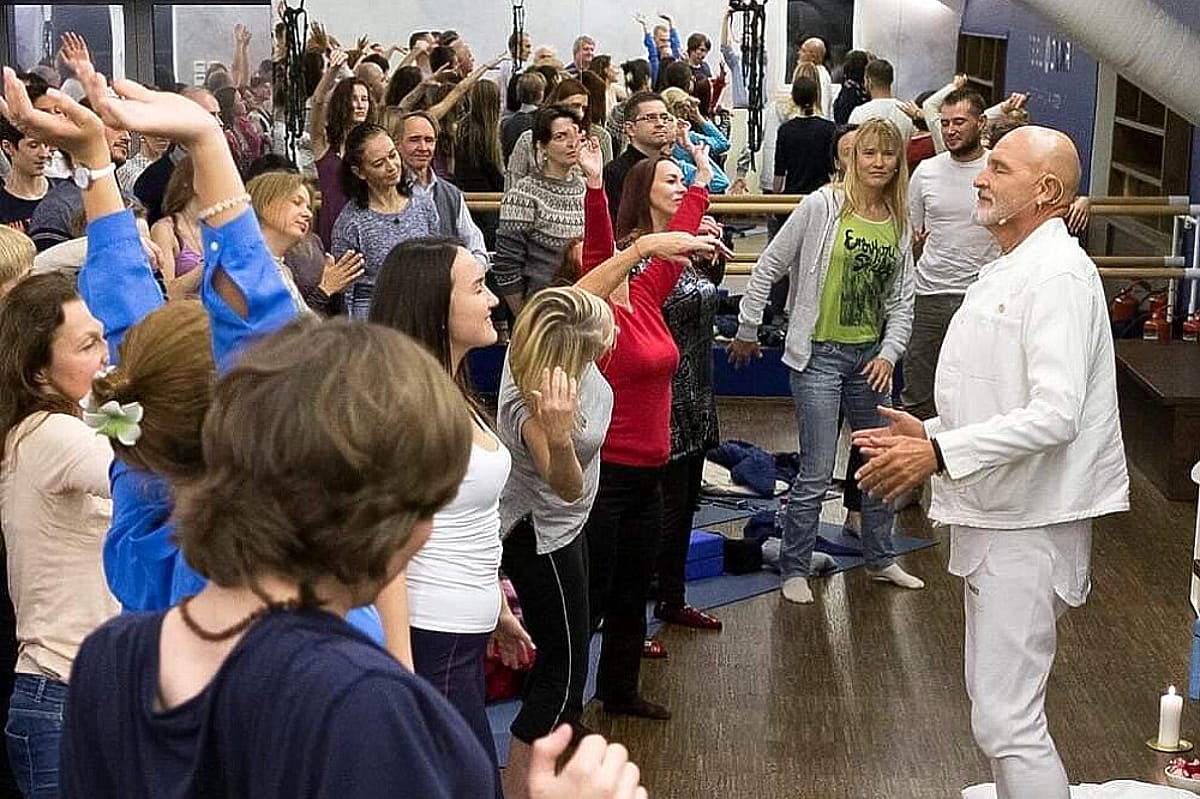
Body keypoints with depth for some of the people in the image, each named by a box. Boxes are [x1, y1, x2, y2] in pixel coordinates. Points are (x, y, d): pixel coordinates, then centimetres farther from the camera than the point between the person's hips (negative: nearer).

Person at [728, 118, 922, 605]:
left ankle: (879, 560, 33)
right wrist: (747, 331, -1)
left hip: (871, 357, 6)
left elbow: (902, 299, 9)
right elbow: (769, 267, -4)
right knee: (816, 475, -4)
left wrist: (889, 353, -4)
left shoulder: (900, 224, 6)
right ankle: (794, 569, 13)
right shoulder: (821, 207, -9)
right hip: (819, 355, -6)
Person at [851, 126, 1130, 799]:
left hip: (1027, 527, -11)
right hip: (995, 515, 11)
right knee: (1001, 702, 19)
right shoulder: (1011, 269, 16)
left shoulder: (1058, 276, -16)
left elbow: (1055, 414, -26)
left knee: (1006, 720, -11)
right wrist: (928, 432, 10)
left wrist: (941, 453, -24)